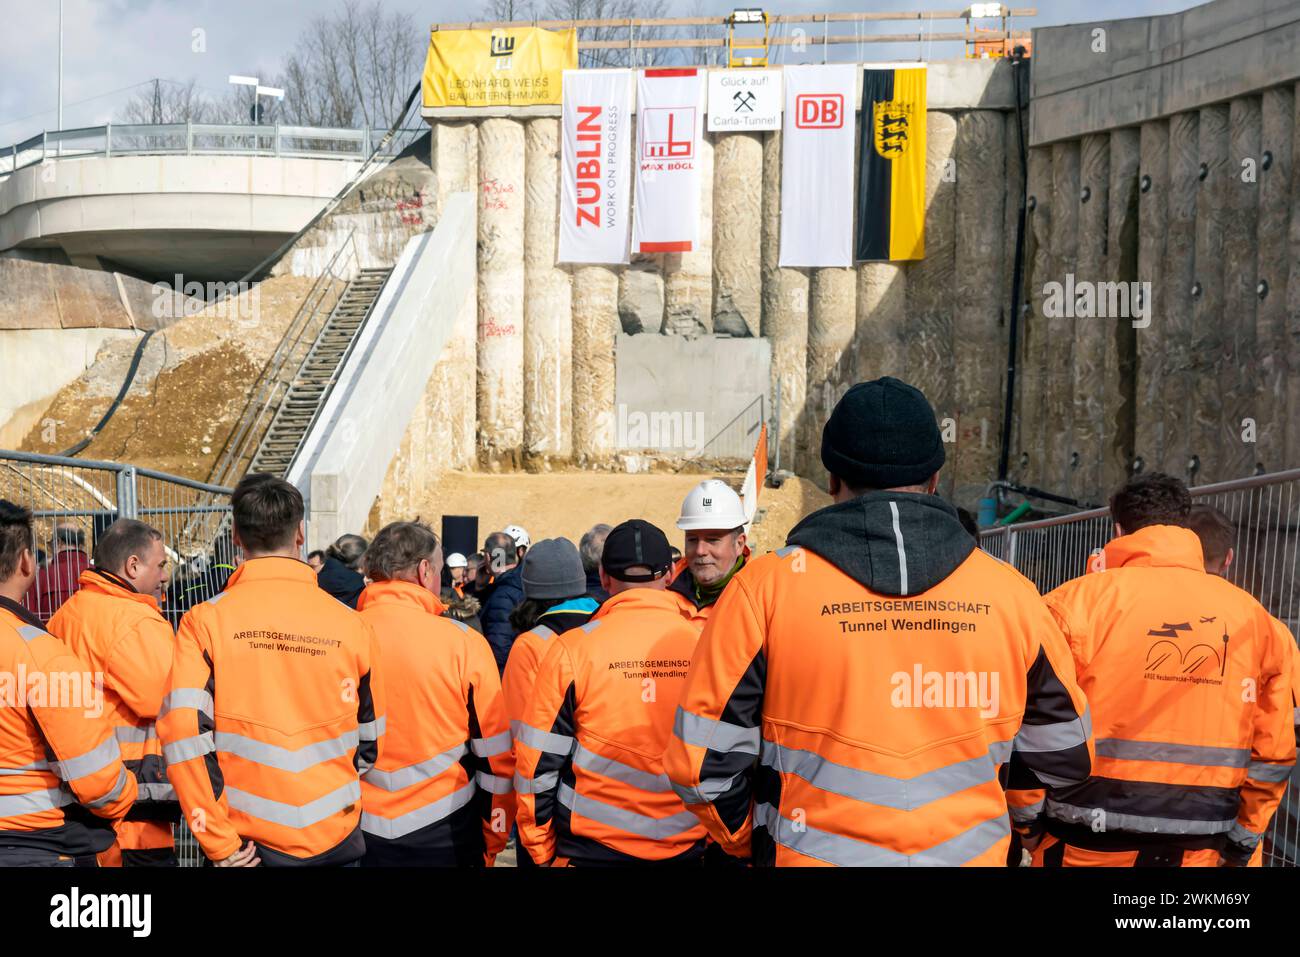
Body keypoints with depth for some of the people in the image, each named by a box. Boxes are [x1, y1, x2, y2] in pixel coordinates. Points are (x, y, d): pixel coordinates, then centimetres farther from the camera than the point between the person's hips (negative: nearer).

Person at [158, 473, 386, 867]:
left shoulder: (206, 621, -9)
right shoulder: (350, 624, -5)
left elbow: (184, 734, -15)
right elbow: (371, 740, 5)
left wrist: (219, 842, -7)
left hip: (247, 840, -1)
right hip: (335, 836, 1)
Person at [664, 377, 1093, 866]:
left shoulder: (764, 589, -12)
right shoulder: (1010, 594, -5)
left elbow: (702, 763, -9)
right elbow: (1065, 755, 7)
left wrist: (748, 841, 10)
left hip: (814, 855, -2)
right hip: (971, 851, 2)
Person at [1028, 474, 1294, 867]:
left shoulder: (1080, 600, -10)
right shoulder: (1251, 615, 3)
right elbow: (1274, 747, 7)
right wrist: (1243, 835, 19)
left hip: (1087, 843, -3)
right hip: (1195, 849, 3)